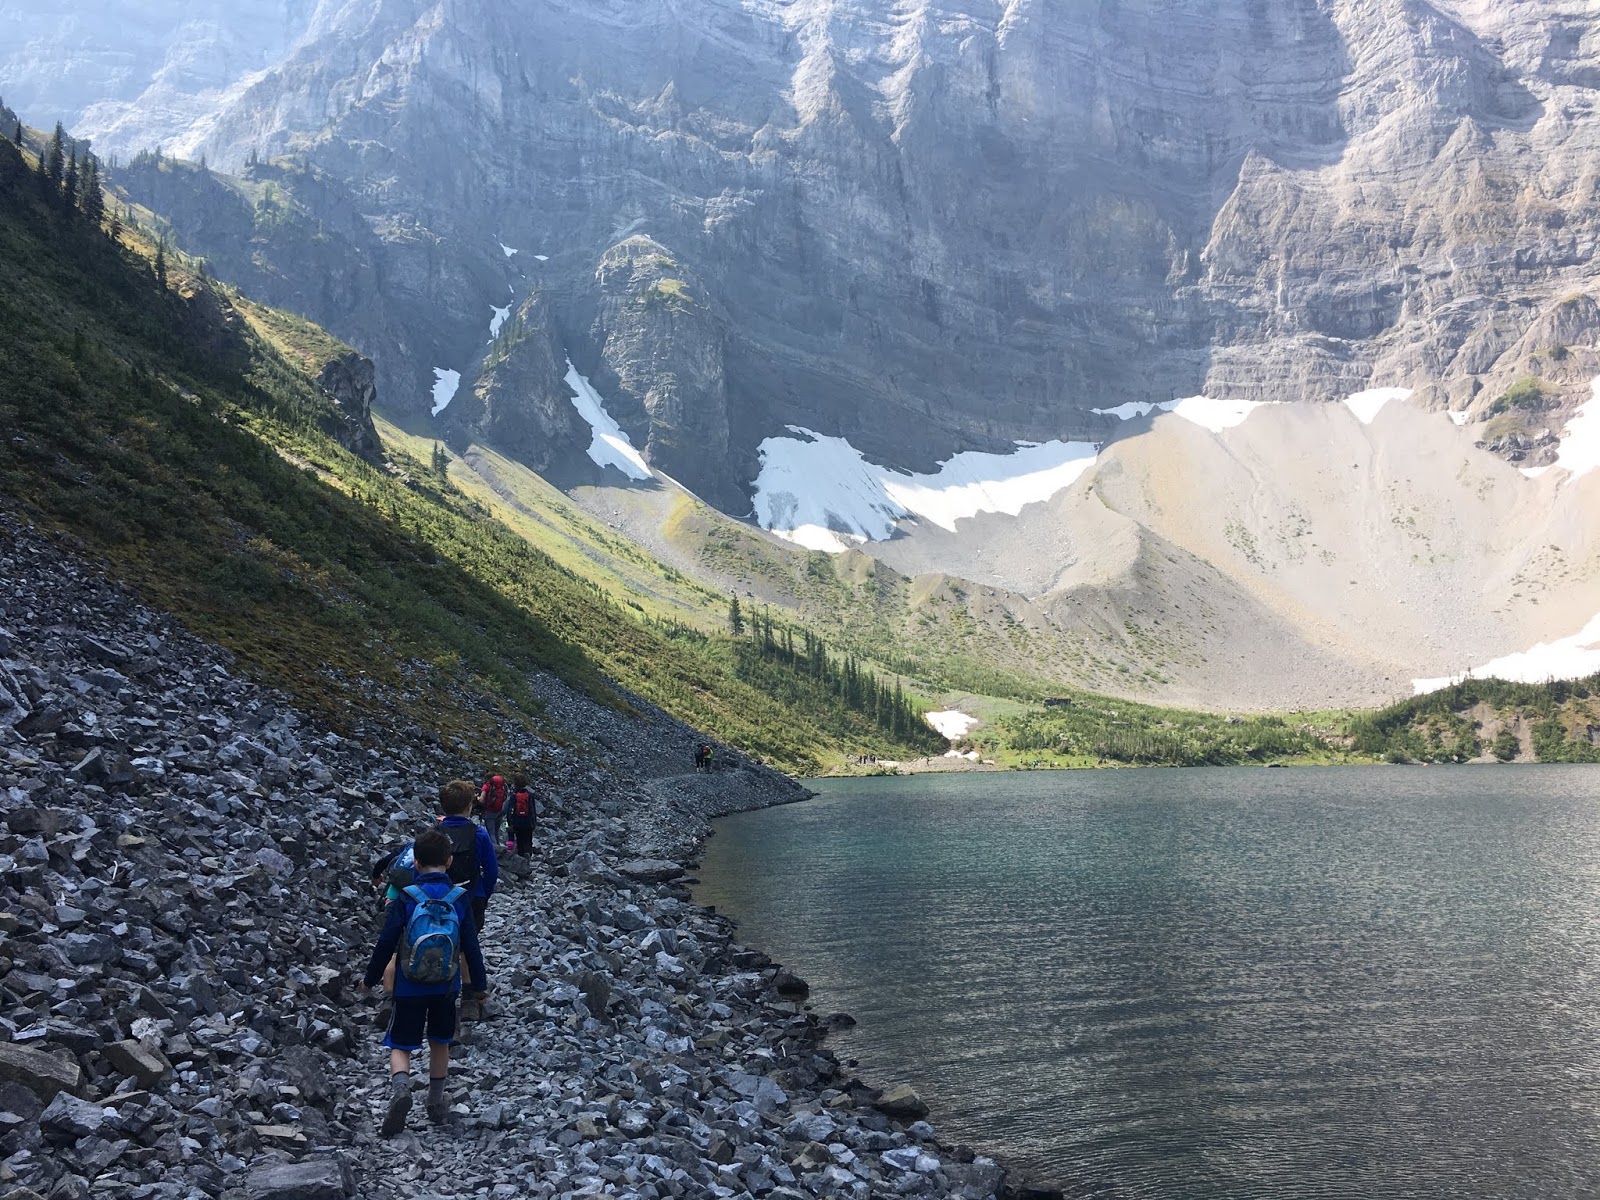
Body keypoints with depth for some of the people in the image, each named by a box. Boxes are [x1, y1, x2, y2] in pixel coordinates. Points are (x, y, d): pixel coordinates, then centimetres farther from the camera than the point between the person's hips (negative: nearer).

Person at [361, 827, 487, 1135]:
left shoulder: (406, 898, -12)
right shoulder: (460, 898, -8)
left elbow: (386, 943, -8)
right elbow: (471, 945, -3)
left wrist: (371, 978, 7)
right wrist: (479, 981, 10)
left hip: (409, 986, -2)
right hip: (447, 986, 2)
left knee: (400, 1045, 8)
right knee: (440, 1042, 21)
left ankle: (400, 1086, -20)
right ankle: (437, 1102, 27)